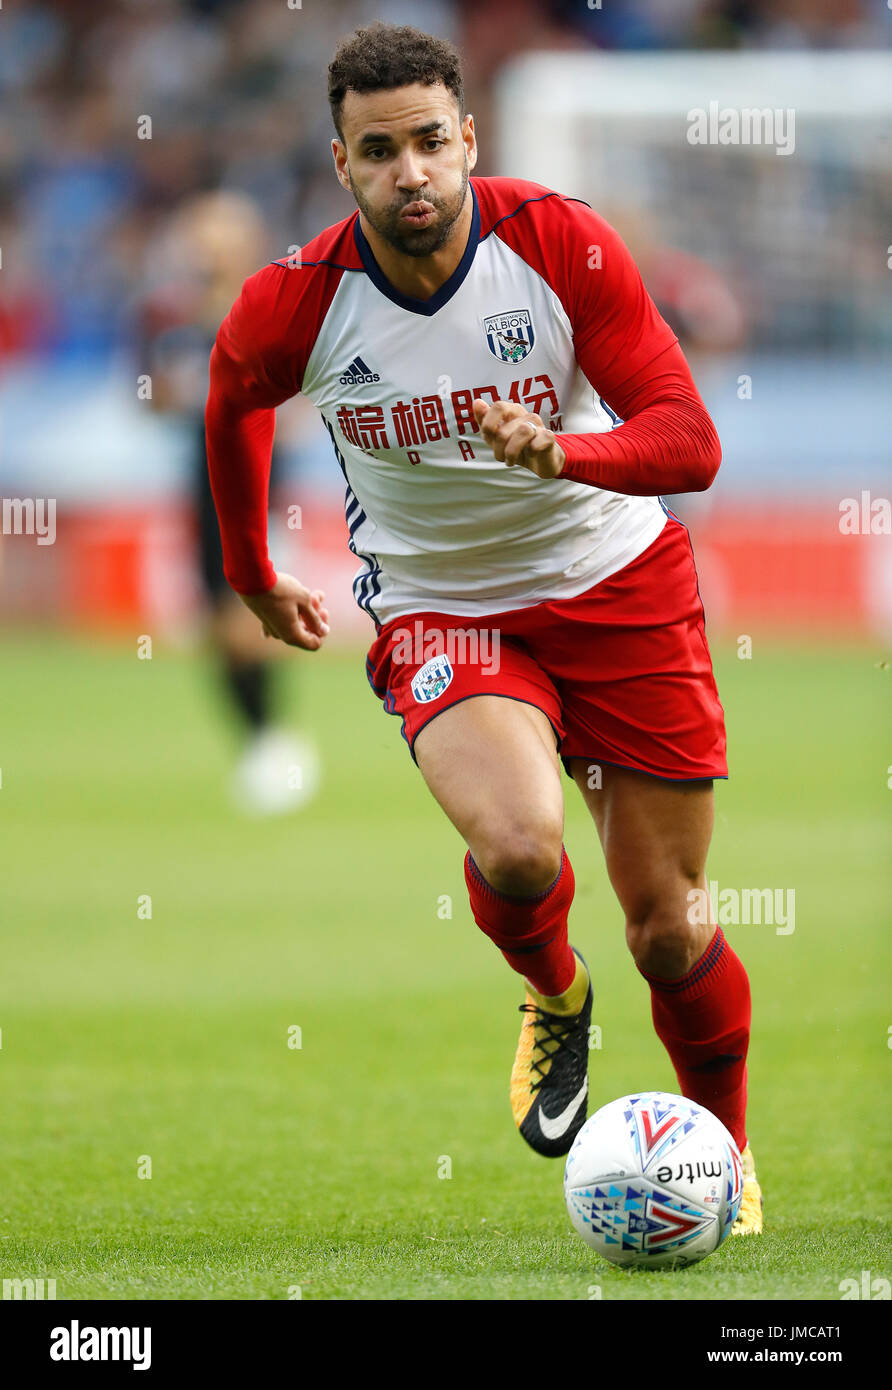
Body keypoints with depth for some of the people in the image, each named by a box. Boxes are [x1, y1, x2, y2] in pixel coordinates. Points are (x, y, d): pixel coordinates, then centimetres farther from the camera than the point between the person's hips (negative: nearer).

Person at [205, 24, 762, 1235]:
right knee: (517, 848, -30)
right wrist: (253, 578, 22)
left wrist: (558, 452, -39)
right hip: (440, 613, 0)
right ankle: (554, 999, 7)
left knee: (668, 926, 3)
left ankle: (726, 1150, 31)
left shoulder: (562, 245, -18)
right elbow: (234, 404, 10)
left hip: (616, 584, 1)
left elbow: (689, 442, -20)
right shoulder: (295, 304, -15)